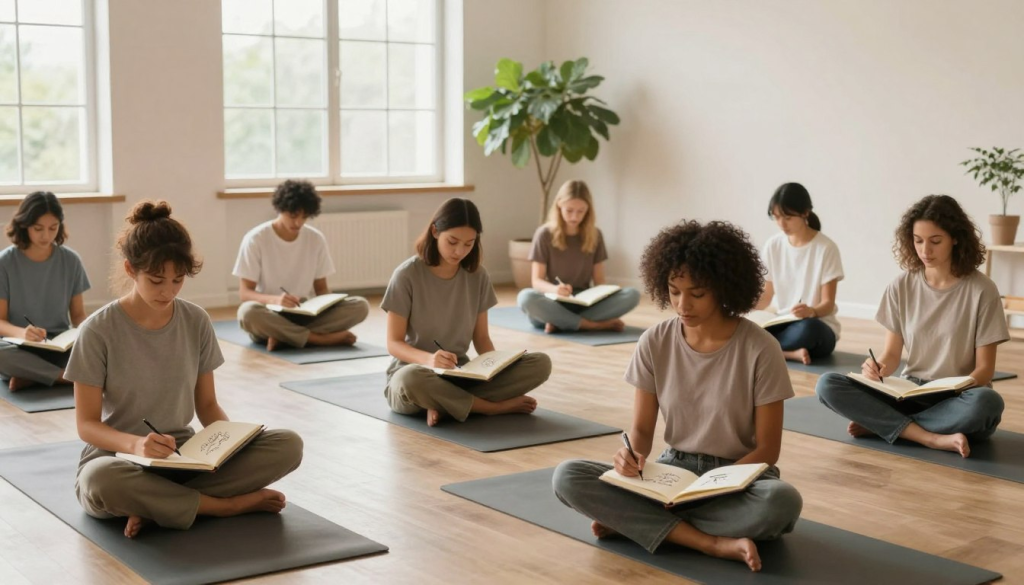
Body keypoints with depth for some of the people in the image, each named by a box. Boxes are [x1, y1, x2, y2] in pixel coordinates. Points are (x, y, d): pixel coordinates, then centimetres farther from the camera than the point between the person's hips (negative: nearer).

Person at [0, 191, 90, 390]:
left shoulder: (70, 260, 2)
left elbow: (78, 314, 8)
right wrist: (22, 333, -29)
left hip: (61, 347, 2)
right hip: (21, 349, -2)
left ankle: (30, 377, -22)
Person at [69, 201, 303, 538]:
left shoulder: (197, 322, -1)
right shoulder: (99, 331, -12)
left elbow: (207, 404, 6)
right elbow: (87, 424, -11)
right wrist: (135, 444, -33)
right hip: (118, 457, -3)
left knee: (289, 446, -19)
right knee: (101, 481, -42)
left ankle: (153, 505, -20)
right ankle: (230, 504, -21)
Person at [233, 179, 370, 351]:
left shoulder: (316, 239, 2)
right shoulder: (255, 239, -9)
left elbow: (321, 288, 9)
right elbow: (245, 293, -11)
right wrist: (275, 299, -32)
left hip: (306, 314, 3)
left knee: (360, 306, -20)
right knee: (248, 312, -39)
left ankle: (283, 336, -23)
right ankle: (321, 338, -27)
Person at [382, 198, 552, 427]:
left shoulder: (478, 276, 0)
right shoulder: (407, 275, -12)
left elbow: (481, 337, 5)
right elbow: (394, 344, -12)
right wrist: (428, 359, -34)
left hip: (459, 373, 4)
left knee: (541, 363, -18)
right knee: (412, 380, -44)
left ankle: (444, 404, -22)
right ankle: (497, 406, -21)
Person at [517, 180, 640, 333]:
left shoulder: (594, 235, 7)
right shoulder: (544, 234, -2)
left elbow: (599, 280, 8)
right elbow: (537, 281, -5)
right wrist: (555, 289, -28)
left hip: (584, 303, 3)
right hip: (554, 302, -3)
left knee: (633, 295, -22)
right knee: (525, 297, -37)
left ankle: (559, 322, -28)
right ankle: (596, 324, -31)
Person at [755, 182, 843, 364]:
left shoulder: (826, 248, -11)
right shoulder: (773, 246, 4)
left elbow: (828, 304, -12)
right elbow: (766, 296, 10)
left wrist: (811, 311, -35)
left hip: (818, 327, -3)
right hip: (783, 323, 4)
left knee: (807, 329, -41)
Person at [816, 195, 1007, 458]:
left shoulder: (981, 290, -8)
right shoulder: (901, 287, 1)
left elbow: (985, 369, -6)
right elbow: (892, 354, 4)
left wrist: (960, 388, -27)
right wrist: (878, 368, -20)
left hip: (957, 399, -2)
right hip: (910, 395, 3)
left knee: (986, 402, -40)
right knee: (827, 385, -20)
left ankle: (879, 424, -22)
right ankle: (931, 437, -28)